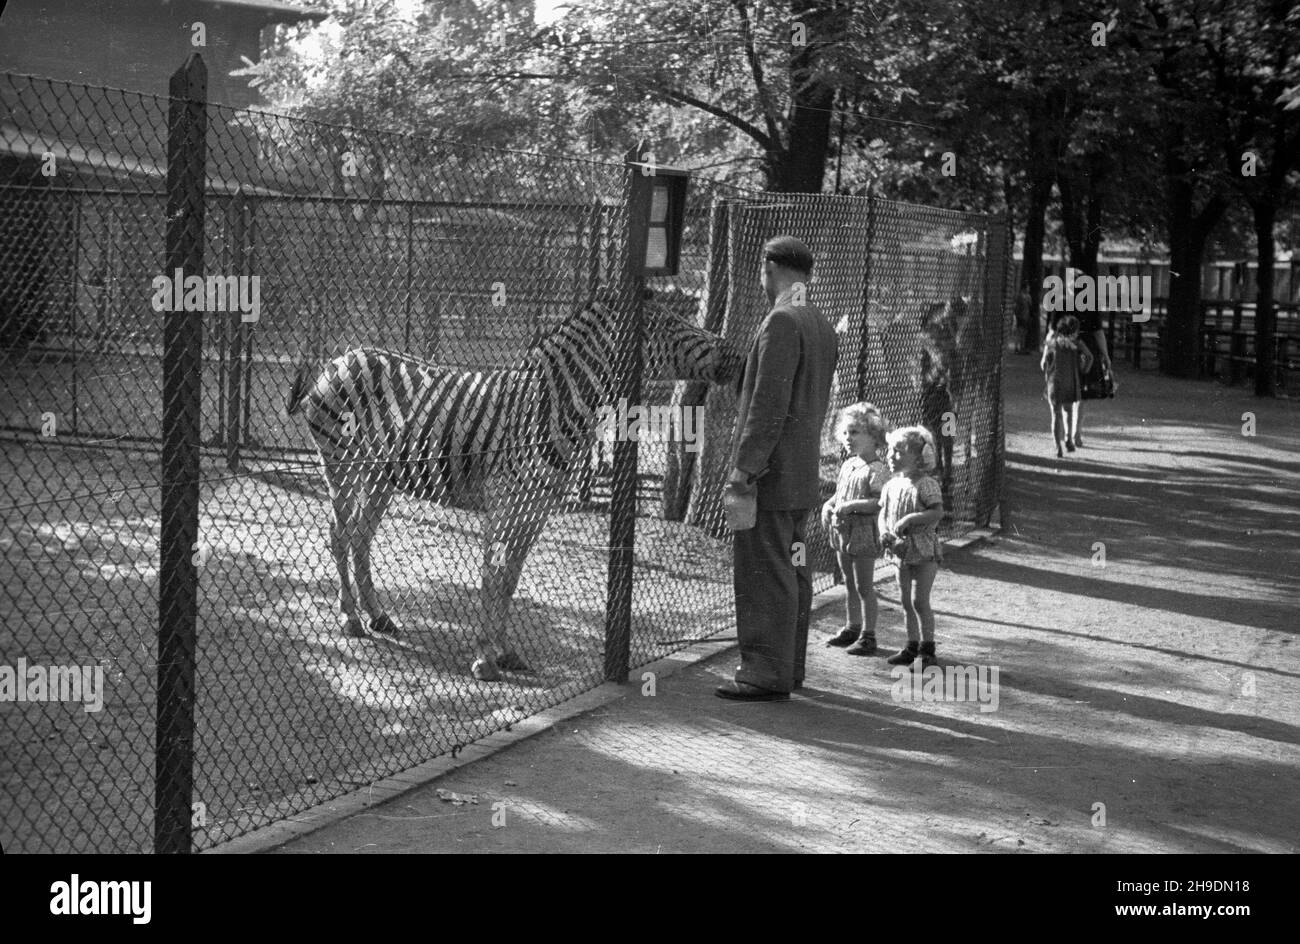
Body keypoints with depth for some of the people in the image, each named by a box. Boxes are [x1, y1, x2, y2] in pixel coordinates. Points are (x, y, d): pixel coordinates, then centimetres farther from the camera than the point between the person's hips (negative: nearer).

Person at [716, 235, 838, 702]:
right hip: (804, 472, 10)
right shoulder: (822, 326, 15)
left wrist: (745, 465, -20)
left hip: (771, 472, -10)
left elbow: (769, 402, -21)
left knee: (765, 575, -7)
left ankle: (767, 673, -4)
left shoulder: (782, 322, -15)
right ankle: (788, 667, 21)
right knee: (792, 572, 14)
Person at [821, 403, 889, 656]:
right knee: (849, 584, 17)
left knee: (864, 586, -1)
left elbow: (882, 502, -23)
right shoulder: (847, 466, 11)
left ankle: (868, 635, 7)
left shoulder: (876, 469, -14)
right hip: (842, 530, 8)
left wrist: (851, 506, -26)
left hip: (864, 531, -8)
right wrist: (828, 505, 5)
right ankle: (852, 628, 29)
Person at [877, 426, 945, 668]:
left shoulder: (926, 485, -13)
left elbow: (938, 513, -19)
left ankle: (927, 648, 3)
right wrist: (884, 532, -9)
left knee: (919, 601, -7)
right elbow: (883, 514, 11)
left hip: (924, 551, -7)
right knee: (906, 601, 12)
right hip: (900, 551, 7)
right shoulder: (891, 486, 7)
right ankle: (912, 646, 23)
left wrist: (909, 519, -26)